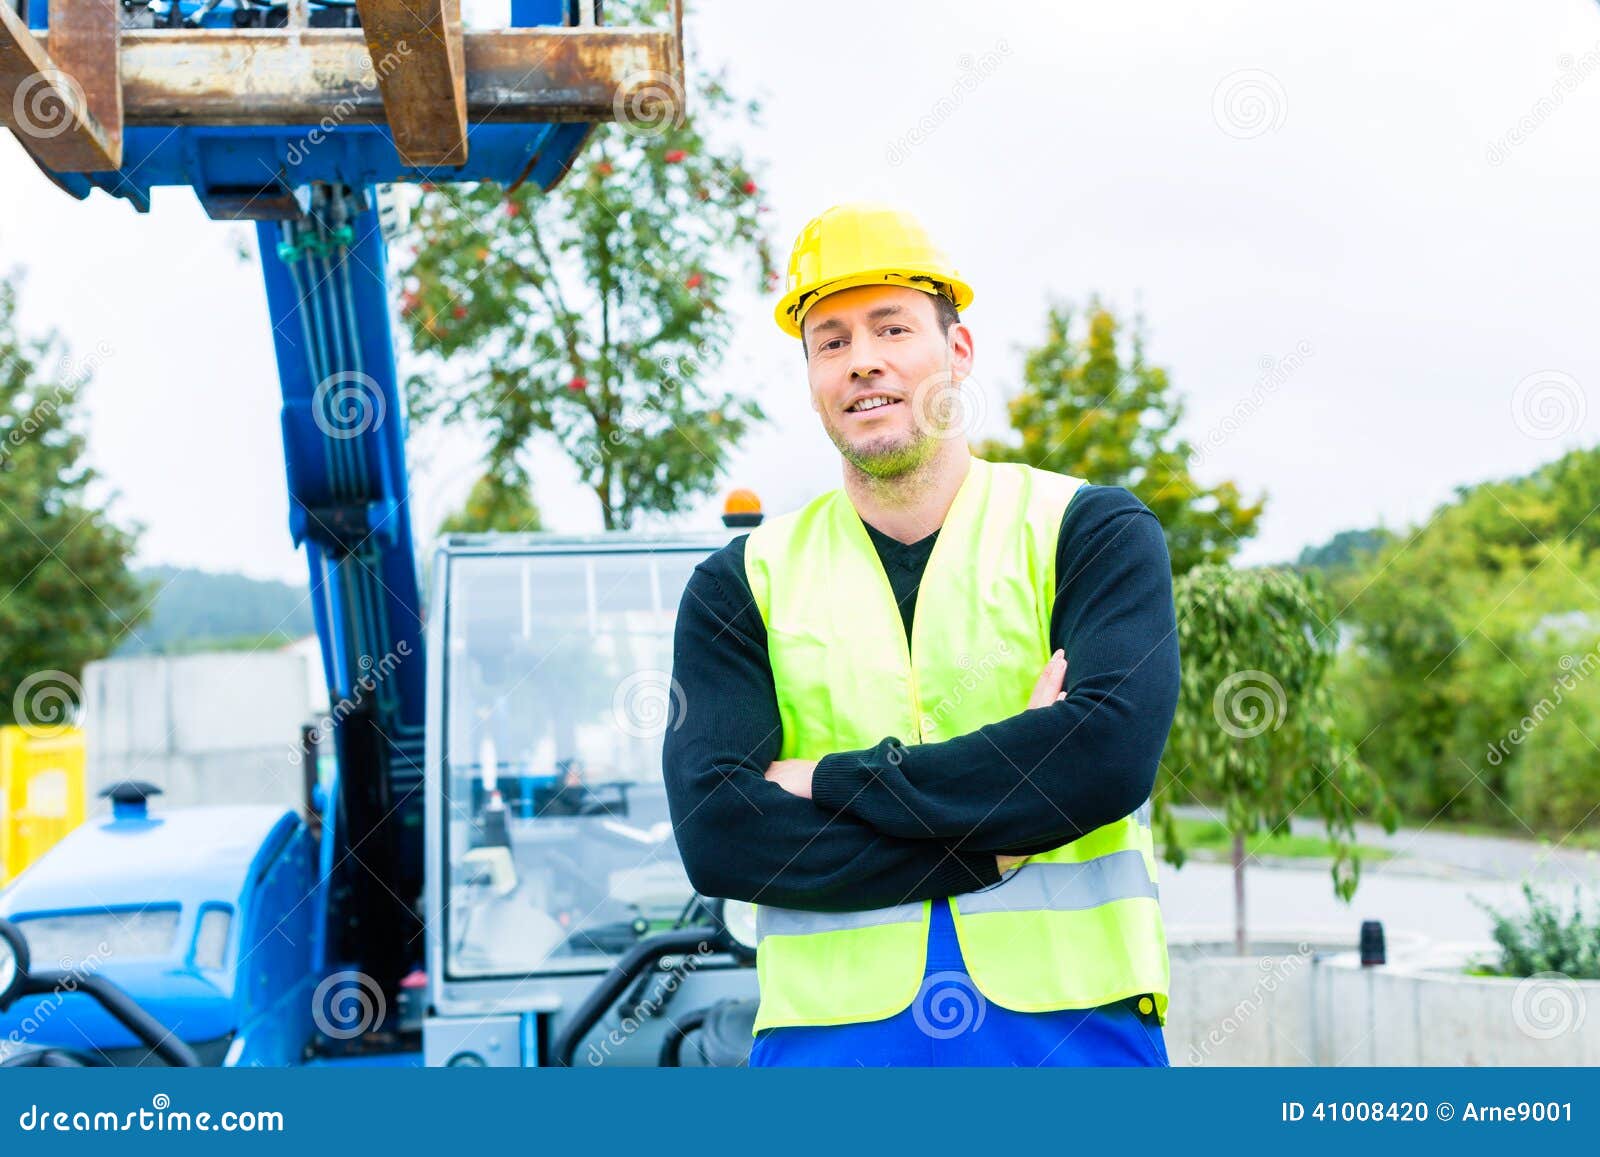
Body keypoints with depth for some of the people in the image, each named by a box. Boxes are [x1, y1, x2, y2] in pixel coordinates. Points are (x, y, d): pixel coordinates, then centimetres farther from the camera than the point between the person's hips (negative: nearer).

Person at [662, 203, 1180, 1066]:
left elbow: (1110, 754, -12)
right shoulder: (744, 584, 9)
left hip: (1074, 1023, -1)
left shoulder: (1093, 533, 5)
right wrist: (994, 845, -11)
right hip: (831, 1031, 1)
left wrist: (834, 783, -9)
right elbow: (714, 835, -4)